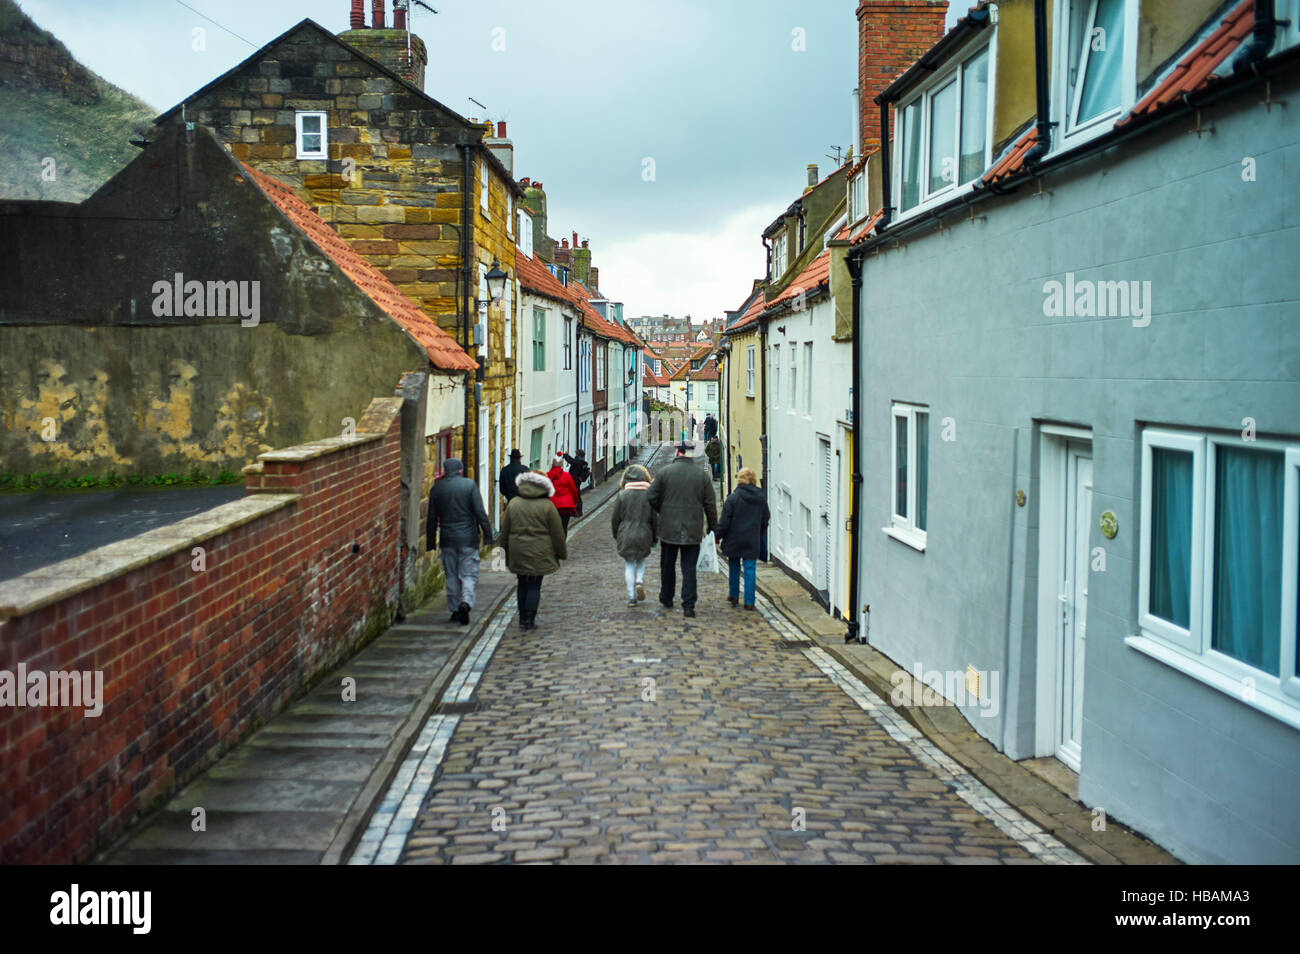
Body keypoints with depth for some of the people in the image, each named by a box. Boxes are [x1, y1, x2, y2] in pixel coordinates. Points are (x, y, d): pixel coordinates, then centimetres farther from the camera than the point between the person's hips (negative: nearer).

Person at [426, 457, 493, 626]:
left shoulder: (436, 488, 4)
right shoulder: (470, 484, -4)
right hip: (468, 537, -2)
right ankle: (466, 602, -20)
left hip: (447, 539, 2)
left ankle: (455, 609, 14)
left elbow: (432, 518, 7)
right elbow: (480, 512, -8)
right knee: (469, 574, 1)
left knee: (451, 575, 12)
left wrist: (431, 542, 13)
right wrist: (487, 533, -2)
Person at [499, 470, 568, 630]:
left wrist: (507, 553, 18)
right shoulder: (547, 506, -7)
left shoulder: (513, 504, 3)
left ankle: (522, 619, 17)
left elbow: (504, 531, 9)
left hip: (518, 553, 3)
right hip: (539, 555, -3)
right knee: (534, 586, 3)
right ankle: (529, 620, 1)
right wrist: (562, 552, 10)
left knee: (522, 585, 14)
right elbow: (557, 533, -2)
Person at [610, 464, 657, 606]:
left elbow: (615, 519, 0)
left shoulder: (622, 495, -5)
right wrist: (654, 538, 13)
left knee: (629, 565, 7)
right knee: (641, 560, 23)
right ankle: (640, 581, -2)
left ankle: (632, 597, 3)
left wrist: (616, 536, 14)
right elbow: (655, 519, 2)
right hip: (644, 535, 1)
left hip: (626, 536, -1)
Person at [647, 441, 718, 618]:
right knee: (689, 568, 2)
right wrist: (713, 527, 10)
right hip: (693, 530, 0)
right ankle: (688, 606, -4)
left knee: (667, 565, 17)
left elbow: (652, 498, -2)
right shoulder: (702, 474, -1)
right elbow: (710, 504, 1)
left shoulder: (665, 472, -5)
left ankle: (666, 598, 31)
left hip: (669, 528, 0)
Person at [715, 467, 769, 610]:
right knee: (750, 569, 2)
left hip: (734, 539, -2)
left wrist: (718, 535, 2)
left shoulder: (733, 498, -12)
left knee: (734, 567, 16)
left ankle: (733, 596, 25)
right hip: (752, 541, 2)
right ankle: (749, 601, -1)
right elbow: (766, 518, 12)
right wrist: (761, 536, 24)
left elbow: (724, 521, -10)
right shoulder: (761, 498, 1)